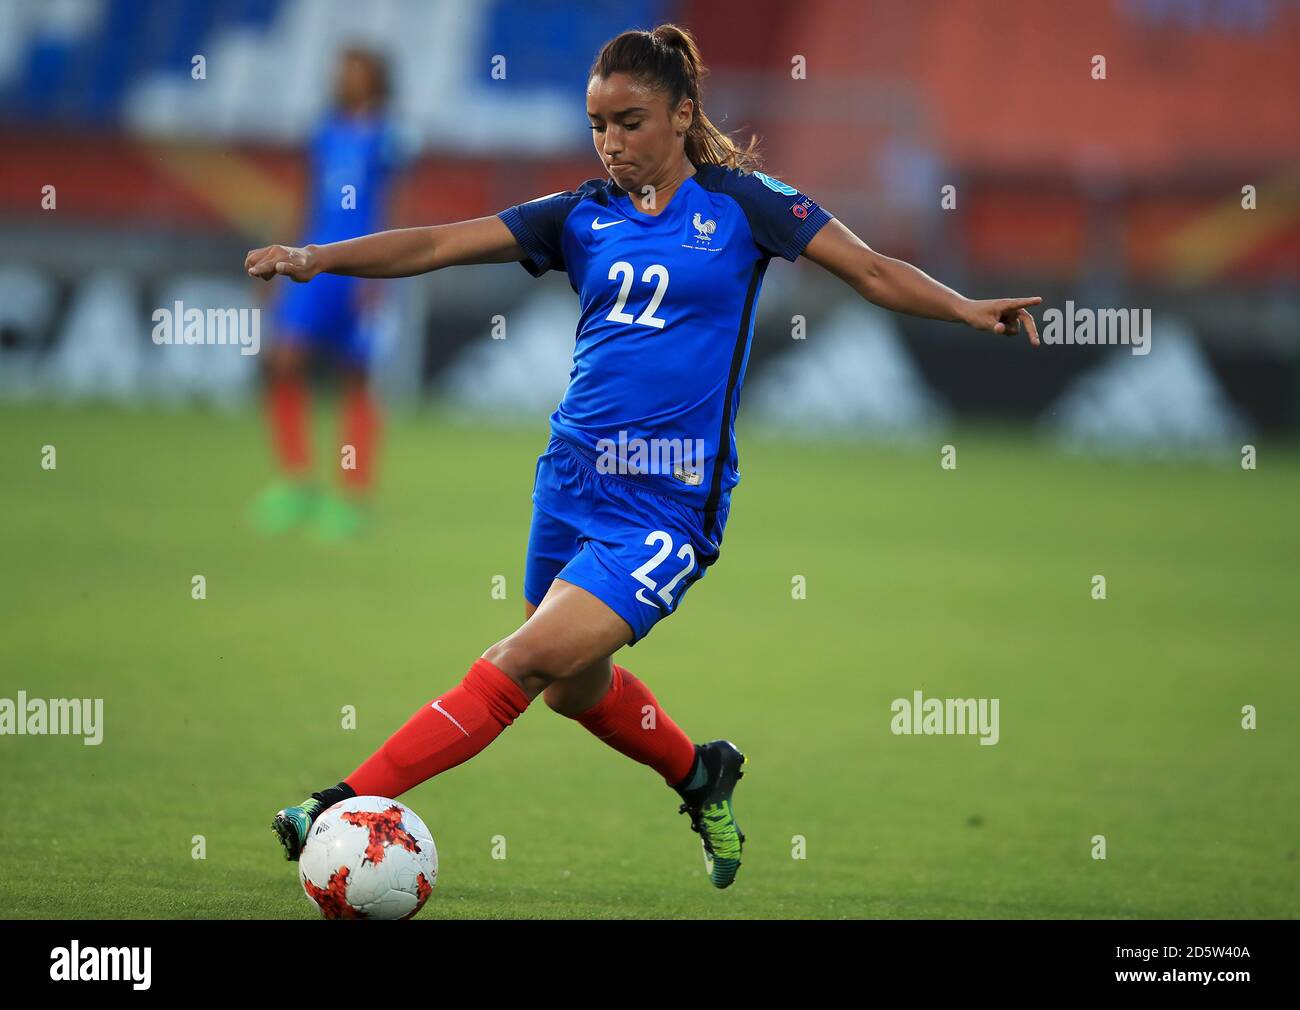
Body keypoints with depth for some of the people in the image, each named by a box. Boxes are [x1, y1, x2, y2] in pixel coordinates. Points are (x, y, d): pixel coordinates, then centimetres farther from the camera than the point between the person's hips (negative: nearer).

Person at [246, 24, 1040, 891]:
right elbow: (436, 247, 1)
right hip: (574, 481, 5)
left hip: (670, 502, -5)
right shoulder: (583, 217, 7)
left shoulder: (740, 203, 0)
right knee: (575, 687, 17)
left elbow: (872, 271, 2)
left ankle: (350, 806, -17)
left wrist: (968, 309, -13)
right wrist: (316, 259, -12)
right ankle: (702, 777, 45)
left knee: (532, 660, -18)